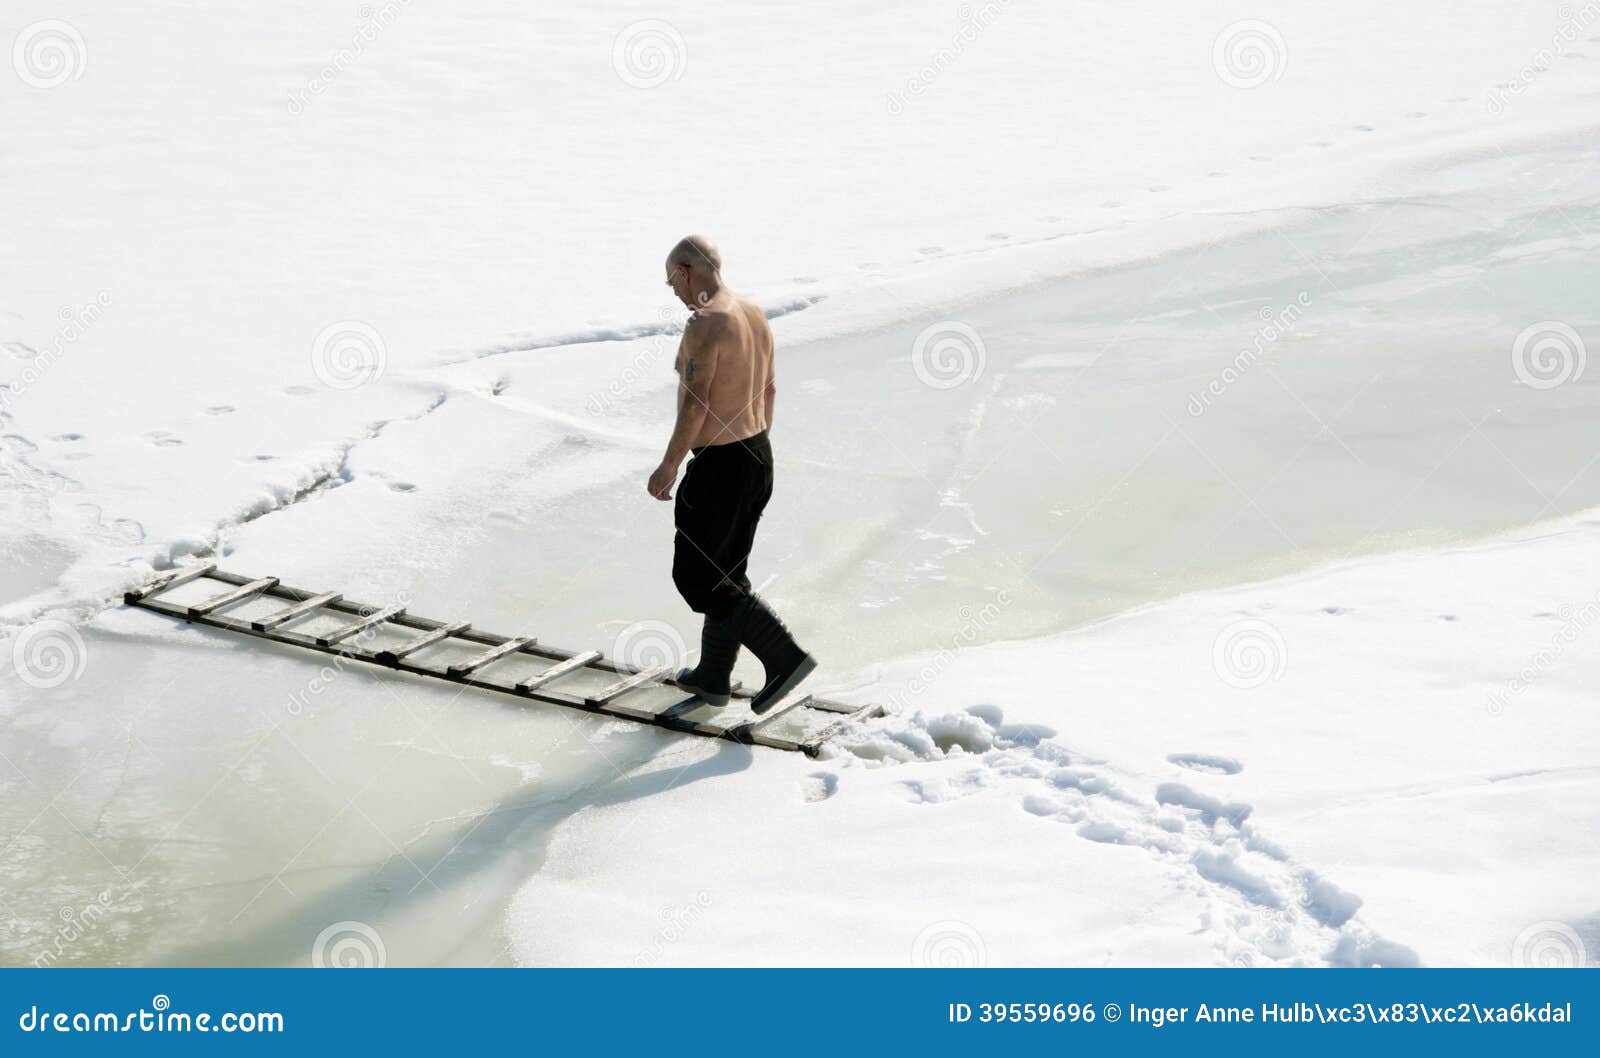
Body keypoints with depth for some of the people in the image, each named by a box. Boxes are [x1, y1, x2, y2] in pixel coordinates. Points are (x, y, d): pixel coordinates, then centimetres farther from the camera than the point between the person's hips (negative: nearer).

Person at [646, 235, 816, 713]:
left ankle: (785, 658, -5)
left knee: (696, 577, 3)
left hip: (719, 468, -9)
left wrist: (668, 467, -16)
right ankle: (713, 676, 30)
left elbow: (696, 406, -25)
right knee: (727, 571, 20)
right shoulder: (755, 315, 7)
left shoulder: (704, 325, -21)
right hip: (757, 457, 9)